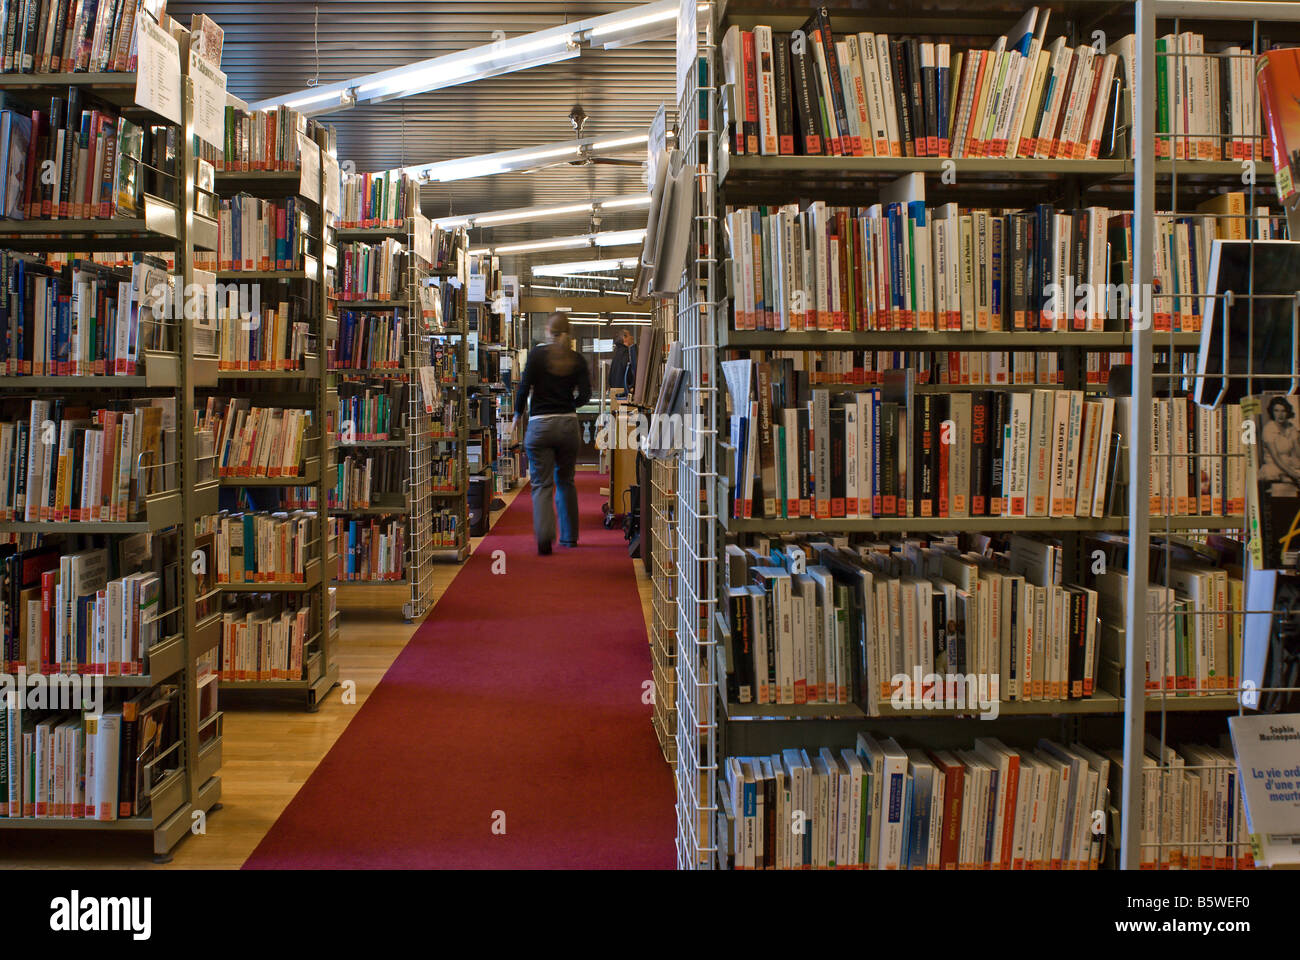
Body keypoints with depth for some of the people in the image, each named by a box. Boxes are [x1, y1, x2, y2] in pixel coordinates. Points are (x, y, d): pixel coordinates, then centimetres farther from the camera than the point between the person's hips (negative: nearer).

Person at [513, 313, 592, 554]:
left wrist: (518, 415, 7)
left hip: (540, 425, -3)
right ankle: (569, 535, 23)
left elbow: (524, 387, -9)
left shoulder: (536, 354, -4)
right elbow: (585, 394, -3)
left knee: (542, 484, -1)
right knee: (565, 481, 18)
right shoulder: (576, 359, 3)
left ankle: (544, 536, -19)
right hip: (568, 424, 3)